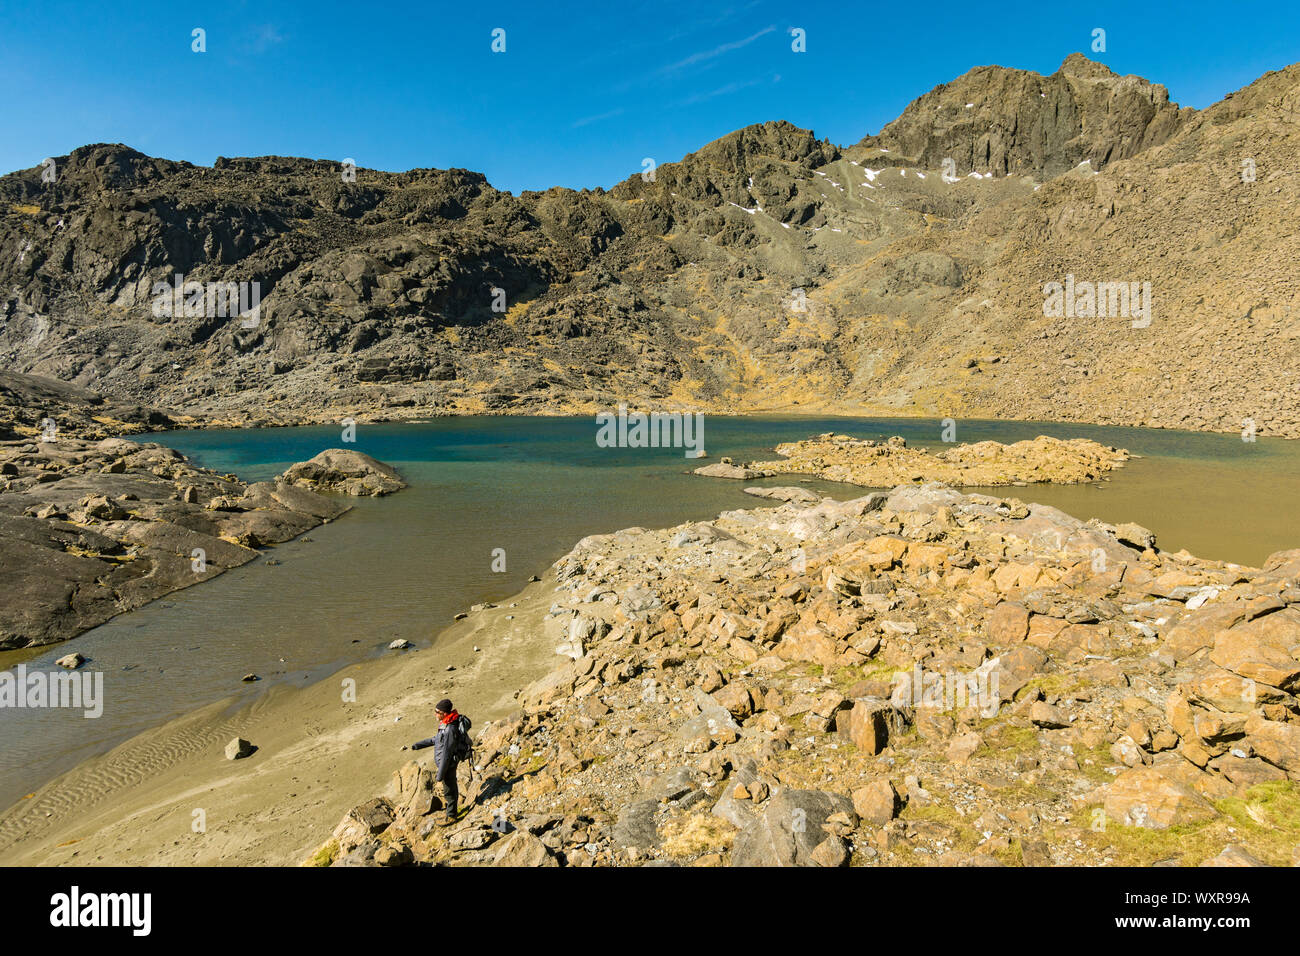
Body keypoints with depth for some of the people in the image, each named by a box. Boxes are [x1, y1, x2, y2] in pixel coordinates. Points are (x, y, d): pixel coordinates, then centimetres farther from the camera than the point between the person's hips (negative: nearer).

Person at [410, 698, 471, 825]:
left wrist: (440, 774, -21)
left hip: (449, 763, -8)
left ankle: (451, 816, 29)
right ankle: (454, 799, 54)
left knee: (449, 789, 11)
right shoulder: (447, 722, -6)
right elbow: (438, 739, 11)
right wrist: (420, 744, 12)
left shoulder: (450, 730, -37)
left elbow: (446, 754, -30)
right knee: (451, 783, 30)